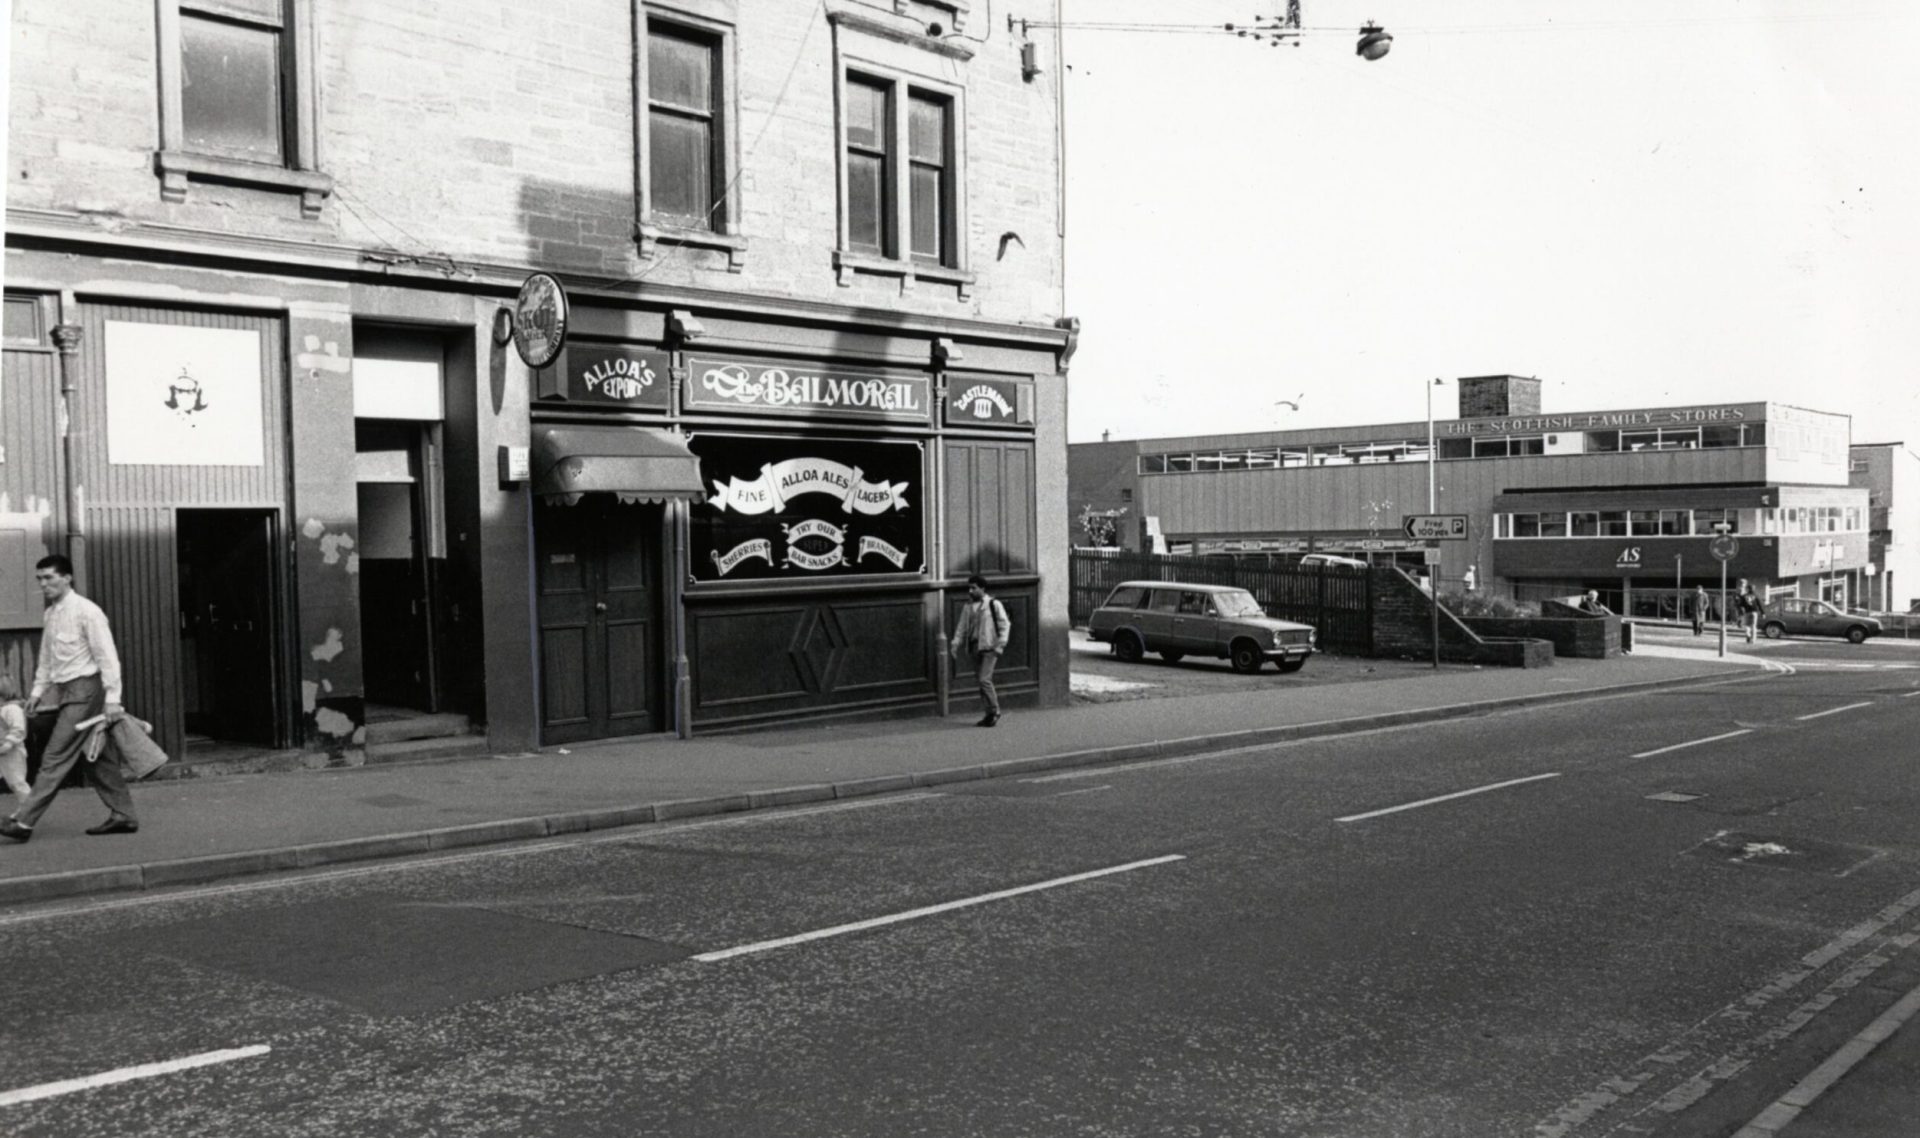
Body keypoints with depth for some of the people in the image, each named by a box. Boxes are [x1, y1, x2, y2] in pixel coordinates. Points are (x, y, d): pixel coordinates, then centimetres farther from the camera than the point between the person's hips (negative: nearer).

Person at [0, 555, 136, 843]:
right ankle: (122, 816, 18)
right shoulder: (49, 614, 11)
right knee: (96, 758, 11)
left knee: (56, 756, -9)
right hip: (66, 690, 9)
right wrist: (38, 690, 13)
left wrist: (112, 697, -18)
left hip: (85, 689, -9)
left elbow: (107, 656, -15)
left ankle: (24, 821, -9)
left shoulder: (86, 612, -13)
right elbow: (46, 657, 21)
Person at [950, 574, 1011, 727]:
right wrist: (956, 645, 6)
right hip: (975, 646, 6)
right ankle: (990, 714, 14)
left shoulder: (994, 605, -1)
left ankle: (994, 711, -1)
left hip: (989, 647, -6)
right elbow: (962, 628, 16)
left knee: (985, 679, -15)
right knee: (982, 681, 7)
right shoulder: (968, 607, 14)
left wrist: (1000, 644, -10)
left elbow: (1005, 625, -2)